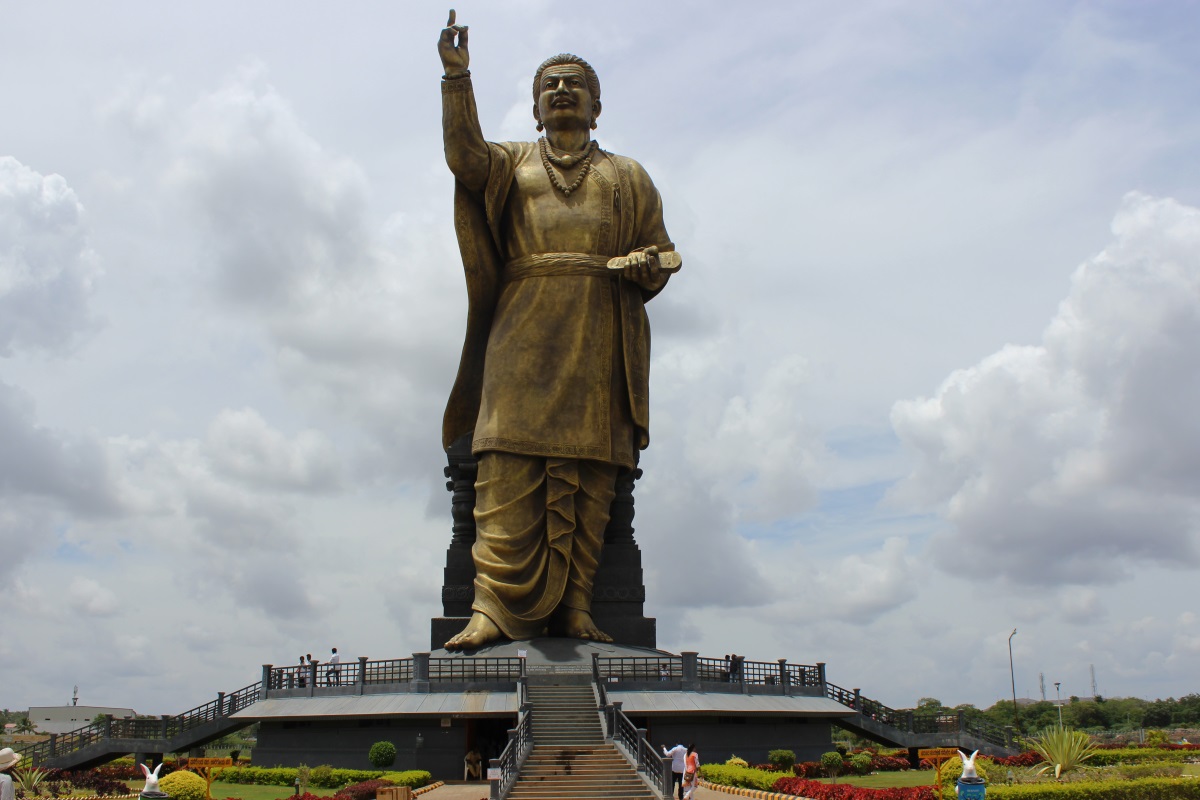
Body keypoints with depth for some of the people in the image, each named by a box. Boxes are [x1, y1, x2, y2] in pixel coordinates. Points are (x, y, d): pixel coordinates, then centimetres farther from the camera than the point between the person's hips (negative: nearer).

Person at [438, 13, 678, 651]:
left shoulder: (627, 176, 24)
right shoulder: (509, 163, 21)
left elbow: (661, 256, 16)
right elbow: (464, 155, -1)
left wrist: (643, 264, -7)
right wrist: (456, 76, -13)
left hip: (597, 342, 1)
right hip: (523, 334, -1)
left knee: (587, 478, -7)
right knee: (508, 477, -12)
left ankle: (574, 608, -6)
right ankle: (494, 608, -15)